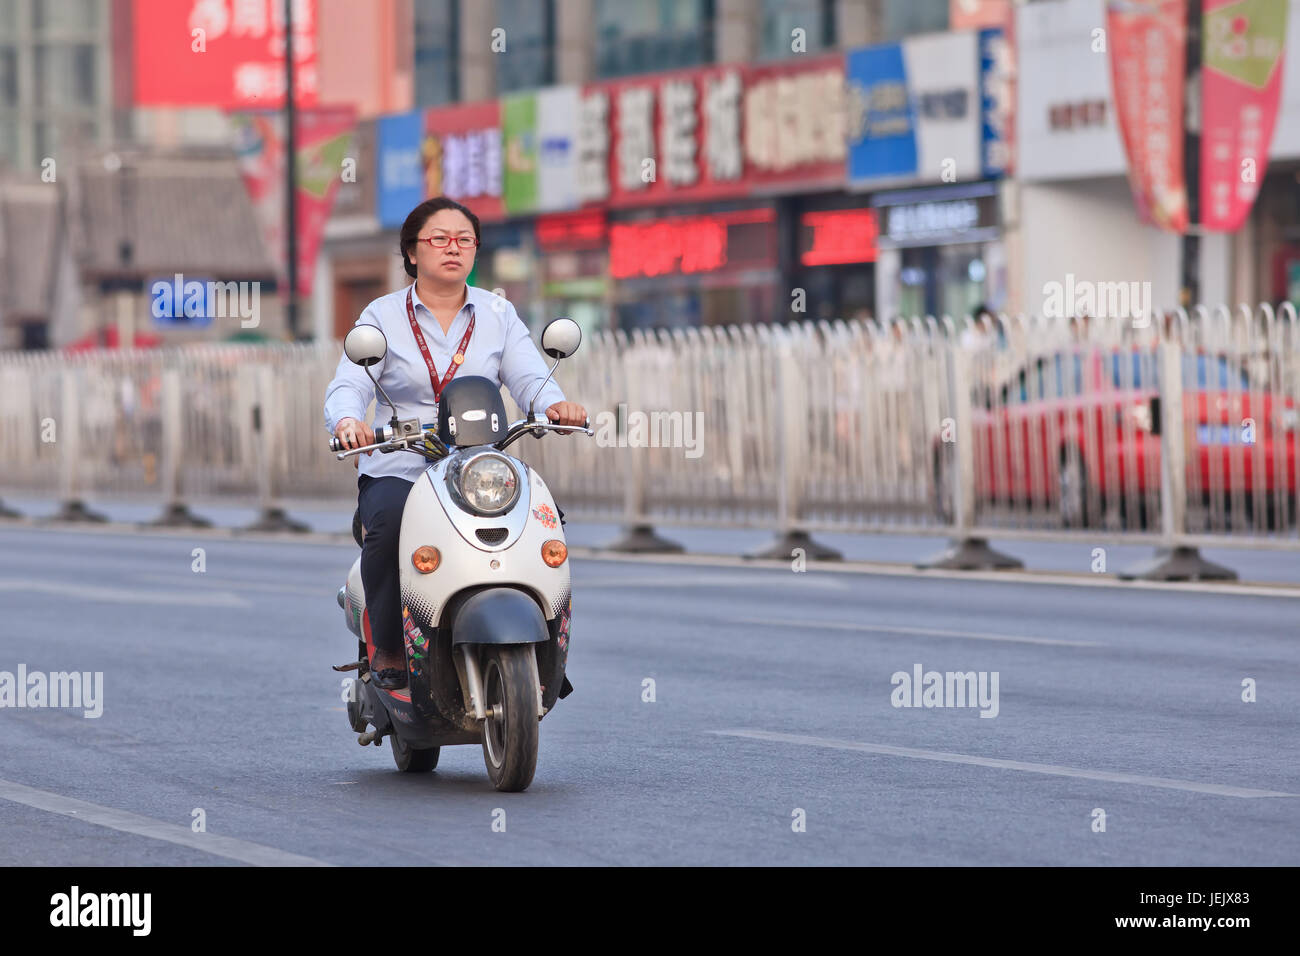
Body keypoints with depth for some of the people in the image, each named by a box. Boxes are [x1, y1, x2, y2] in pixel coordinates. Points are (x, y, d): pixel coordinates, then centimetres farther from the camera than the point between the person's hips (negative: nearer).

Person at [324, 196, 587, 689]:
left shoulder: (498, 314, 13)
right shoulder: (383, 315, 7)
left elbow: (529, 378, -1)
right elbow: (348, 384, -6)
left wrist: (556, 405, -25)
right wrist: (347, 421, -31)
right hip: (398, 470, -2)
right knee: (391, 521, -35)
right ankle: (387, 649, -17)